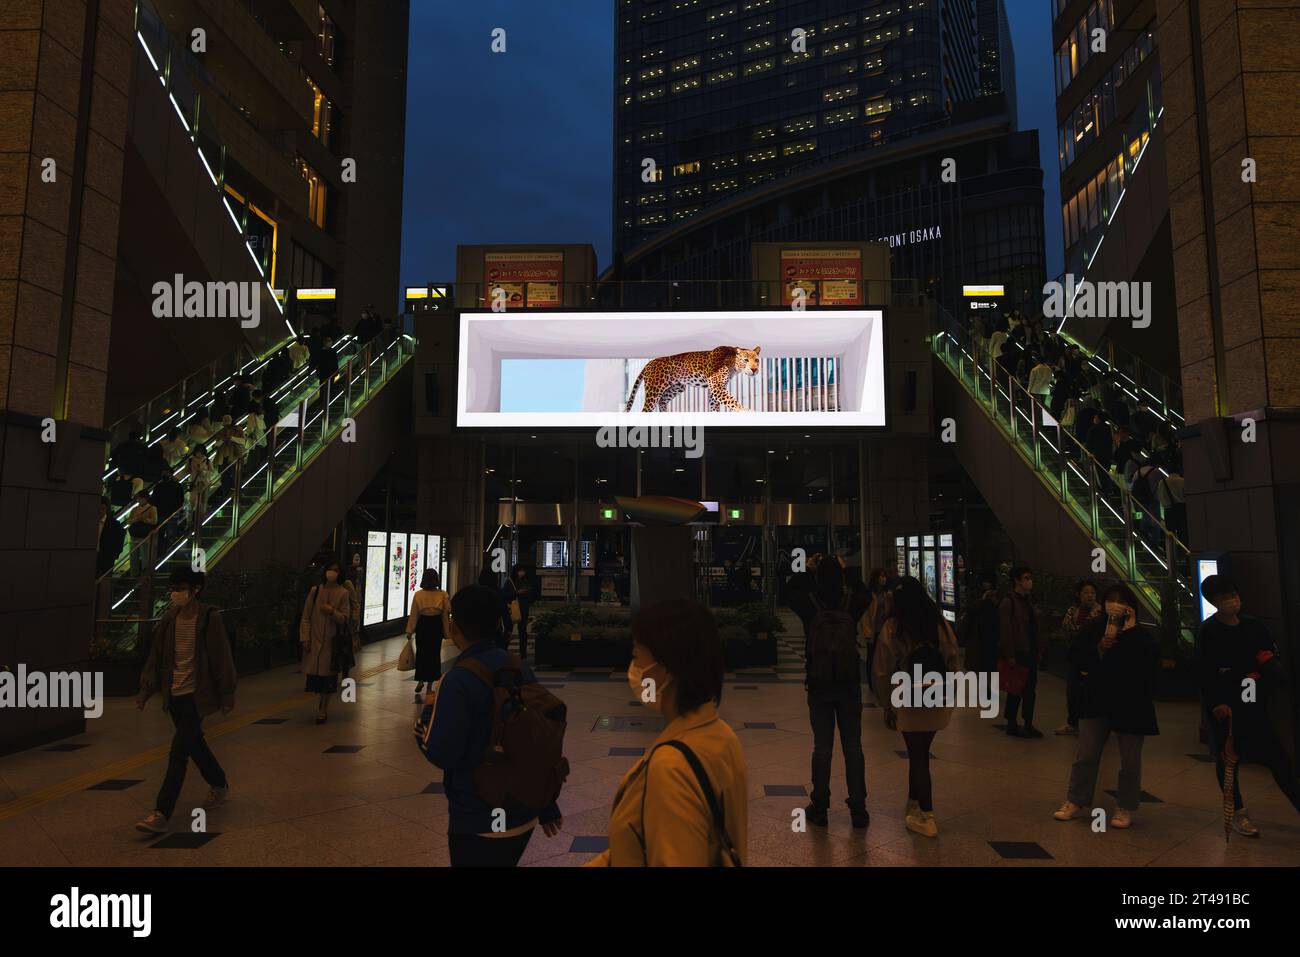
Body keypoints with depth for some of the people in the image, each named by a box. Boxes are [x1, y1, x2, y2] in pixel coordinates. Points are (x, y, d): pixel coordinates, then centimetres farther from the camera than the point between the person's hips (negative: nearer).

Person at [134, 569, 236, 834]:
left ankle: (161, 814, -6)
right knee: (194, 745, 19)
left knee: (179, 751, -10)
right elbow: (156, 656, 8)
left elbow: (221, 658, -9)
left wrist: (227, 694, -7)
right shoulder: (169, 619, 2)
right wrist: (145, 692, 4)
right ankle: (219, 785, 40)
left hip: (197, 695, -6)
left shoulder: (209, 619, -13)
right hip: (174, 694, 6)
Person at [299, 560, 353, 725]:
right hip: (314, 640, 1)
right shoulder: (315, 591, 2)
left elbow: (345, 619, -3)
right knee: (314, 672, 3)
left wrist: (332, 611, -20)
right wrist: (304, 638, -3)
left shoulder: (342, 593, -2)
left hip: (332, 642, -1)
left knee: (328, 674, 3)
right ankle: (323, 703, 28)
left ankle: (323, 709, 16)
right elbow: (306, 617, 3)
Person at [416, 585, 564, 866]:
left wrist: (429, 711, -1)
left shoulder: (458, 680, -20)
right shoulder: (522, 669, -1)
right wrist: (547, 806, 16)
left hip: (478, 824, -6)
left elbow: (441, 755, -19)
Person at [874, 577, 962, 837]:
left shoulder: (892, 628, -9)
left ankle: (927, 818, 10)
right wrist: (949, 694, 16)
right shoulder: (941, 625, 1)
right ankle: (914, 804, 31)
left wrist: (887, 705, 2)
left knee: (917, 755, 6)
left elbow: (882, 671, -8)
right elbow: (955, 662, 5)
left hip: (909, 704, -4)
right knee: (920, 754, 19)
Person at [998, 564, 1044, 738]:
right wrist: (1009, 656, -18)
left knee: (1031, 690, 10)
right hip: (1017, 654, -8)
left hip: (1030, 653, 8)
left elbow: (1034, 630, 16)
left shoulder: (1028, 602, 13)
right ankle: (1012, 725, 13)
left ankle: (1028, 725, 21)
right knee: (1015, 691, 1)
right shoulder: (1008, 602, -12)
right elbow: (1005, 631, -15)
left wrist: (1038, 651, 12)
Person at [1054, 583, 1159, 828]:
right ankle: (1076, 802, 19)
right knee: (1085, 756, 7)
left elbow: (1147, 664, -24)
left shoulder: (1142, 635, -8)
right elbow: (1075, 658, -1)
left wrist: (1129, 632, -23)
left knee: (1130, 761, 10)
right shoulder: (1094, 628, 0)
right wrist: (1099, 648, -16)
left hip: (1131, 706, -2)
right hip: (1096, 702, 2)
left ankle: (1126, 808, 26)